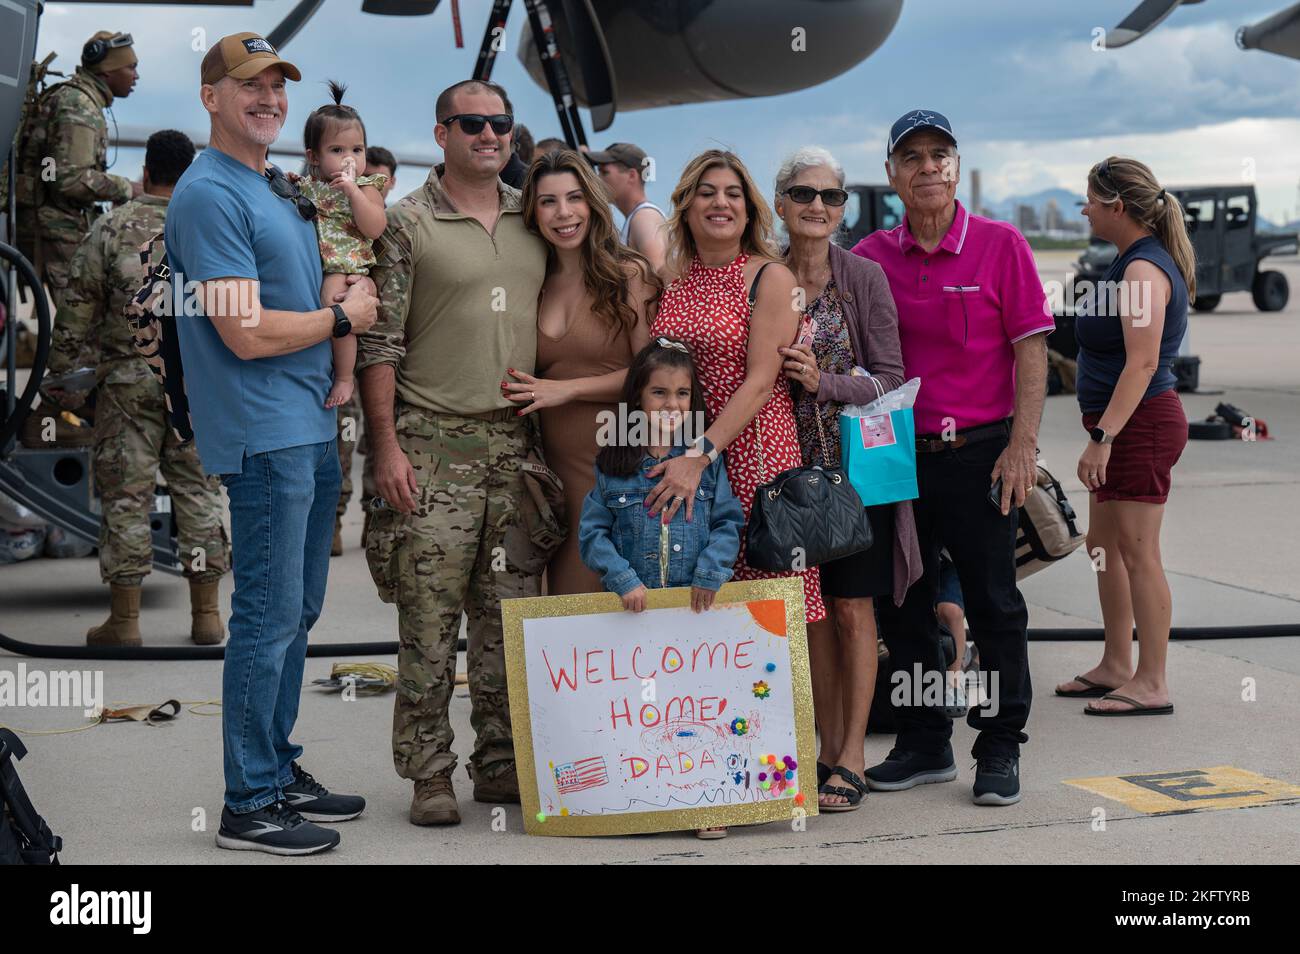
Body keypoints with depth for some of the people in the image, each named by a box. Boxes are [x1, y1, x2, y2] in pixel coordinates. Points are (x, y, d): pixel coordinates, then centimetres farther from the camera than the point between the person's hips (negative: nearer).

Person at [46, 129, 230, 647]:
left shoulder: (112, 228, -4)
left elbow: (77, 309, -3)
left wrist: (63, 374, 6)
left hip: (127, 379, -2)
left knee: (126, 495, 3)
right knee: (199, 491, 9)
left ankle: (125, 619, 7)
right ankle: (206, 614, 13)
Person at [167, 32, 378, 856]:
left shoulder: (282, 189, 16)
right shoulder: (211, 196, -14)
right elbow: (247, 334, -20)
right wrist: (343, 317, -7)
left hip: (312, 427, 10)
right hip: (265, 436, -10)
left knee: (298, 611, 15)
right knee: (269, 618, -5)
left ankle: (280, 771, 26)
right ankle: (250, 807, 3)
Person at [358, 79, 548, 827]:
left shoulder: (534, 221, 14)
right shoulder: (408, 223, 0)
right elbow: (381, 342, -3)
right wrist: (387, 444, -10)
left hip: (519, 441, 4)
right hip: (435, 440, -4)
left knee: (510, 611, 7)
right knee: (430, 611, -3)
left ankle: (502, 763, 17)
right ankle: (430, 773, 4)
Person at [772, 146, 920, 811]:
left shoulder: (864, 277, -4)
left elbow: (890, 377, -7)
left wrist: (822, 383, -19)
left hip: (855, 462, -3)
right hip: (793, 465, 3)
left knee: (852, 608, -2)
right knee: (812, 609, 8)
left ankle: (851, 758, 4)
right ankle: (827, 749, 17)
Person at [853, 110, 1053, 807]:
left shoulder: (1000, 245, -2)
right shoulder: (870, 258, 6)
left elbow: (1030, 350, -3)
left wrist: (1022, 445, -11)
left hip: (980, 453, -3)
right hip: (897, 455, 4)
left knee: (993, 604, 2)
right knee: (902, 603, 10)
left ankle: (999, 750, 13)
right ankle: (924, 744, 23)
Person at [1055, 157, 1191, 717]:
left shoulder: (1144, 269, -17)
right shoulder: (1132, 262, 15)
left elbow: (1143, 362, -24)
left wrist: (1102, 435, -27)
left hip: (1141, 424, -11)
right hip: (1123, 424, 11)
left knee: (1137, 553, -7)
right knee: (1104, 546, 16)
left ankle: (1152, 685, -1)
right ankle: (1116, 667, 25)